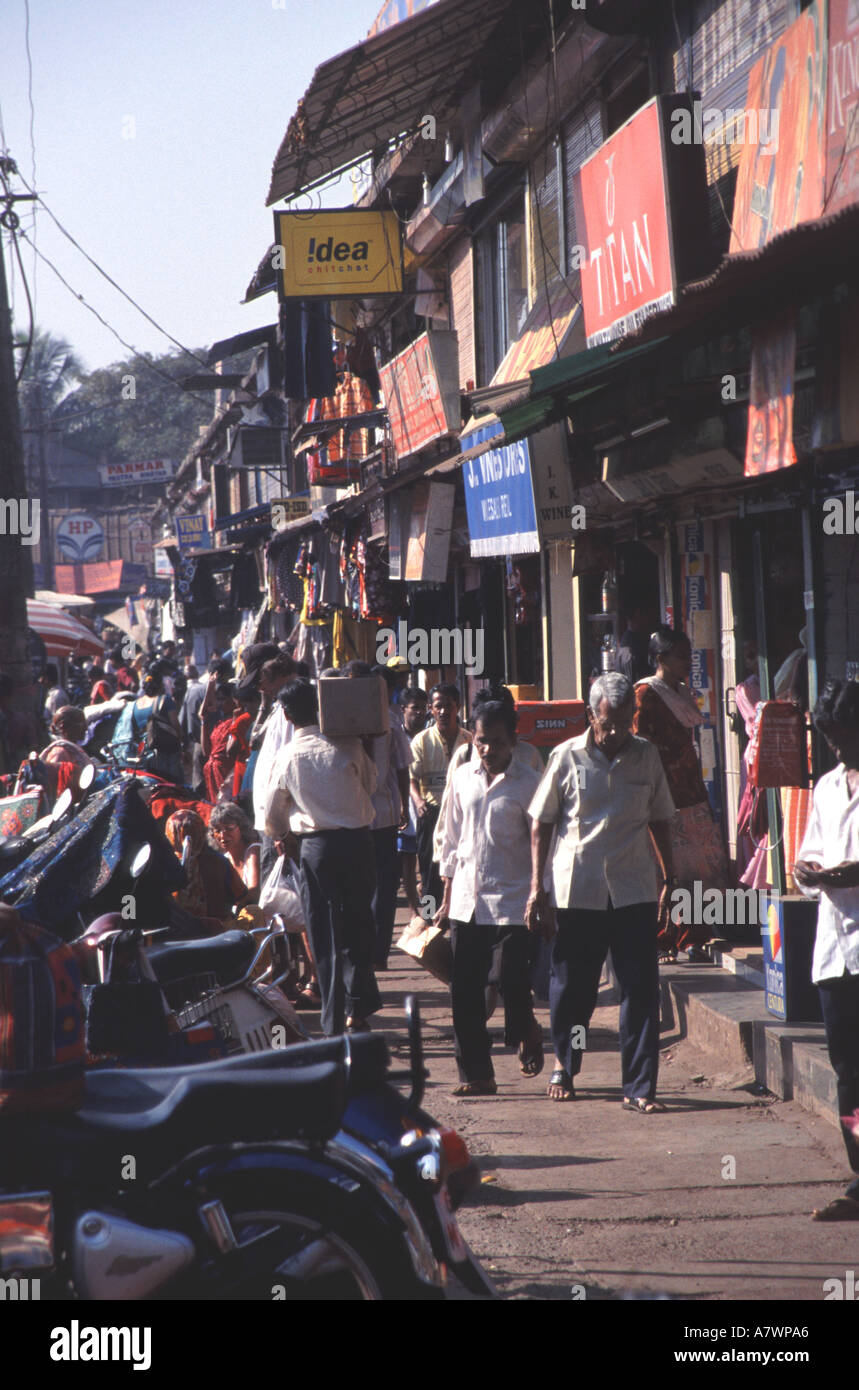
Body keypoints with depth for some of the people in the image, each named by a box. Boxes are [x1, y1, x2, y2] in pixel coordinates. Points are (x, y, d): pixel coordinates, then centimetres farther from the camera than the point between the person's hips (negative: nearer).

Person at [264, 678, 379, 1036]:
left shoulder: (287, 756, -2)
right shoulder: (347, 745, -4)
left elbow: (272, 814, 9)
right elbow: (370, 782, 13)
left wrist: (282, 837, 29)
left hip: (316, 847, -1)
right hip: (357, 841, 1)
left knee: (325, 936, 5)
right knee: (358, 927, 13)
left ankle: (334, 1023, 5)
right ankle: (357, 1010, 8)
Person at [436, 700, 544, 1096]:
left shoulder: (528, 783, -3)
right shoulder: (462, 778, 10)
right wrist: (447, 899, 15)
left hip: (511, 903, -4)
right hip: (466, 901, 4)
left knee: (512, 983, -9)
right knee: (464, 991, 3)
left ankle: (526, 1033, 25)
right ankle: (476, 1074, 12)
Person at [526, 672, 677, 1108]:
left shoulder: (646, 756, 5)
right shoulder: (567, 757, -2)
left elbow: (660, 820, 16)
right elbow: (541, 824, 4)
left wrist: (670, 879, 13)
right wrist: (536, 888, -1)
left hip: (633, 889, 1)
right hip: (577, 889, -1)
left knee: (640, 989, -4)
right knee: (571, 985, 9)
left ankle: (638, 1088, -1)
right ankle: (564, 1064, 33)